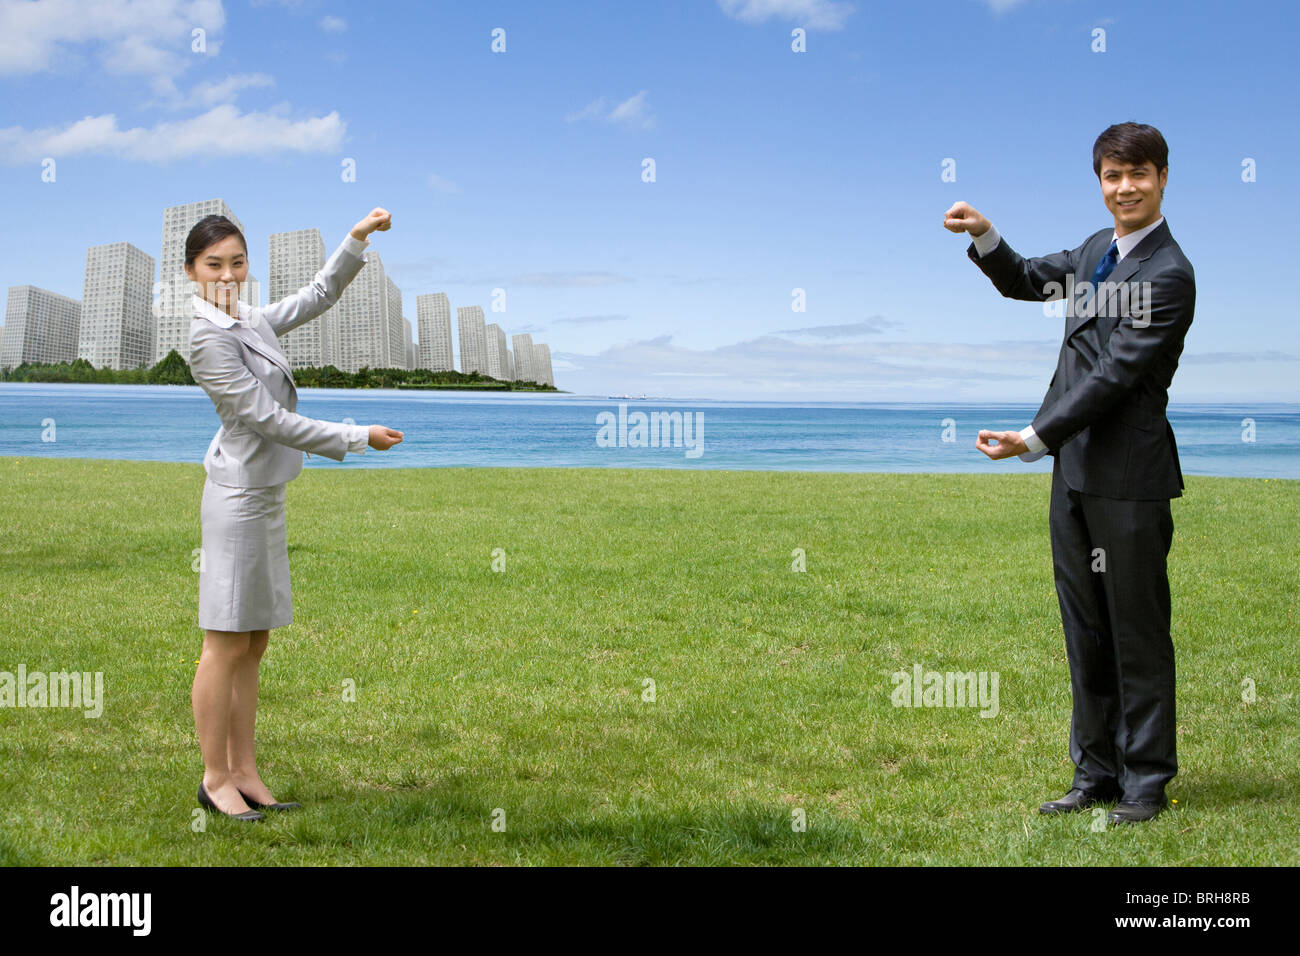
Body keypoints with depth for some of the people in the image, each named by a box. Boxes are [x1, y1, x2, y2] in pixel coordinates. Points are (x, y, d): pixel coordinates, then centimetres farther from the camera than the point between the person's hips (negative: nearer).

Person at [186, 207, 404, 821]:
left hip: (264, 495, 9)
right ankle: (215, 777, 8)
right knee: (227, 645, -2)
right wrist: (358, 438, -12)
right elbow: (266, 418, -17)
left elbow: (317, 297, 27)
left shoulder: (252, 321, 12)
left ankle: (243, 774, 18)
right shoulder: (209, 337, -14)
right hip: (238, 497, -9)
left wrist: (357, 240, 15)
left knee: (253, 645, 11)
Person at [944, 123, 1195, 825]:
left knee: (1138, 633, 2)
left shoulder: (1169, 275, -13)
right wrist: (984, 236, 8)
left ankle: (1146, 783, 13)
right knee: (1085, 629, 14)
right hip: (1073, 469, 8)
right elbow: (1025, 282, 27)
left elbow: (1115, 374, -19)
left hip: (1127, 477, -8)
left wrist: (1033, 439, -21)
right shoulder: (1097, 250, 13)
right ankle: (1096, 774, 25)